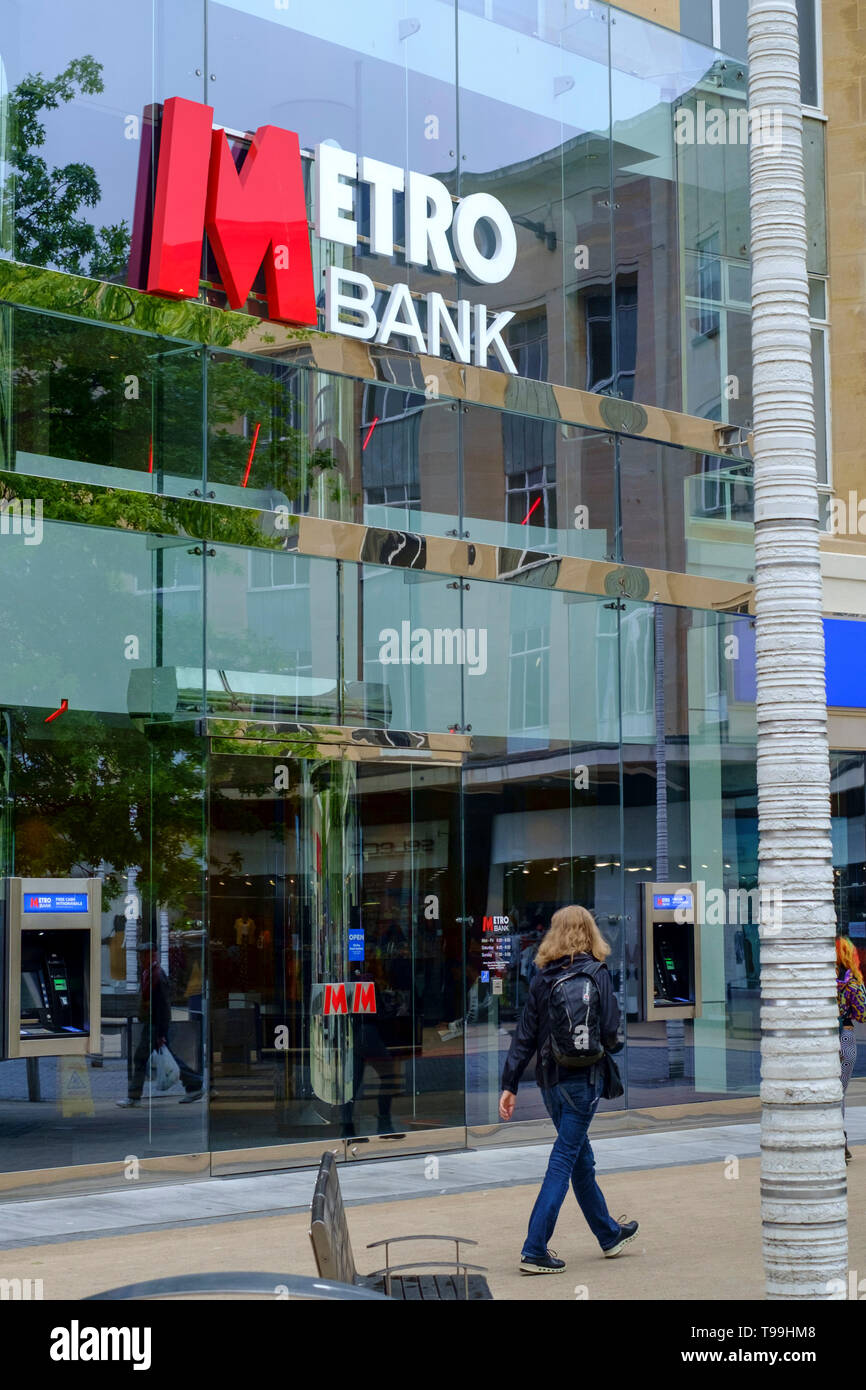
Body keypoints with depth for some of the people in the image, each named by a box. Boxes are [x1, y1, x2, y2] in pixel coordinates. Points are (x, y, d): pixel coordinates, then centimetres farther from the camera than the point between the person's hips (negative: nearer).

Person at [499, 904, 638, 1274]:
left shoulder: (542, 978, 2)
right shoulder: (597, 975, -10)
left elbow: (525, 1035, 1)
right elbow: (611, 1034, -15)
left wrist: (510, 1085, 4)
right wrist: (612, 1046, 9)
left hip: (549, 1079, 5)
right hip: (582, 1077, -5)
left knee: (581, 1159, 18)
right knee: (564, 1161, -2)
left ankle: (609, 1234, 34)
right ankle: (534, 1250, -5)